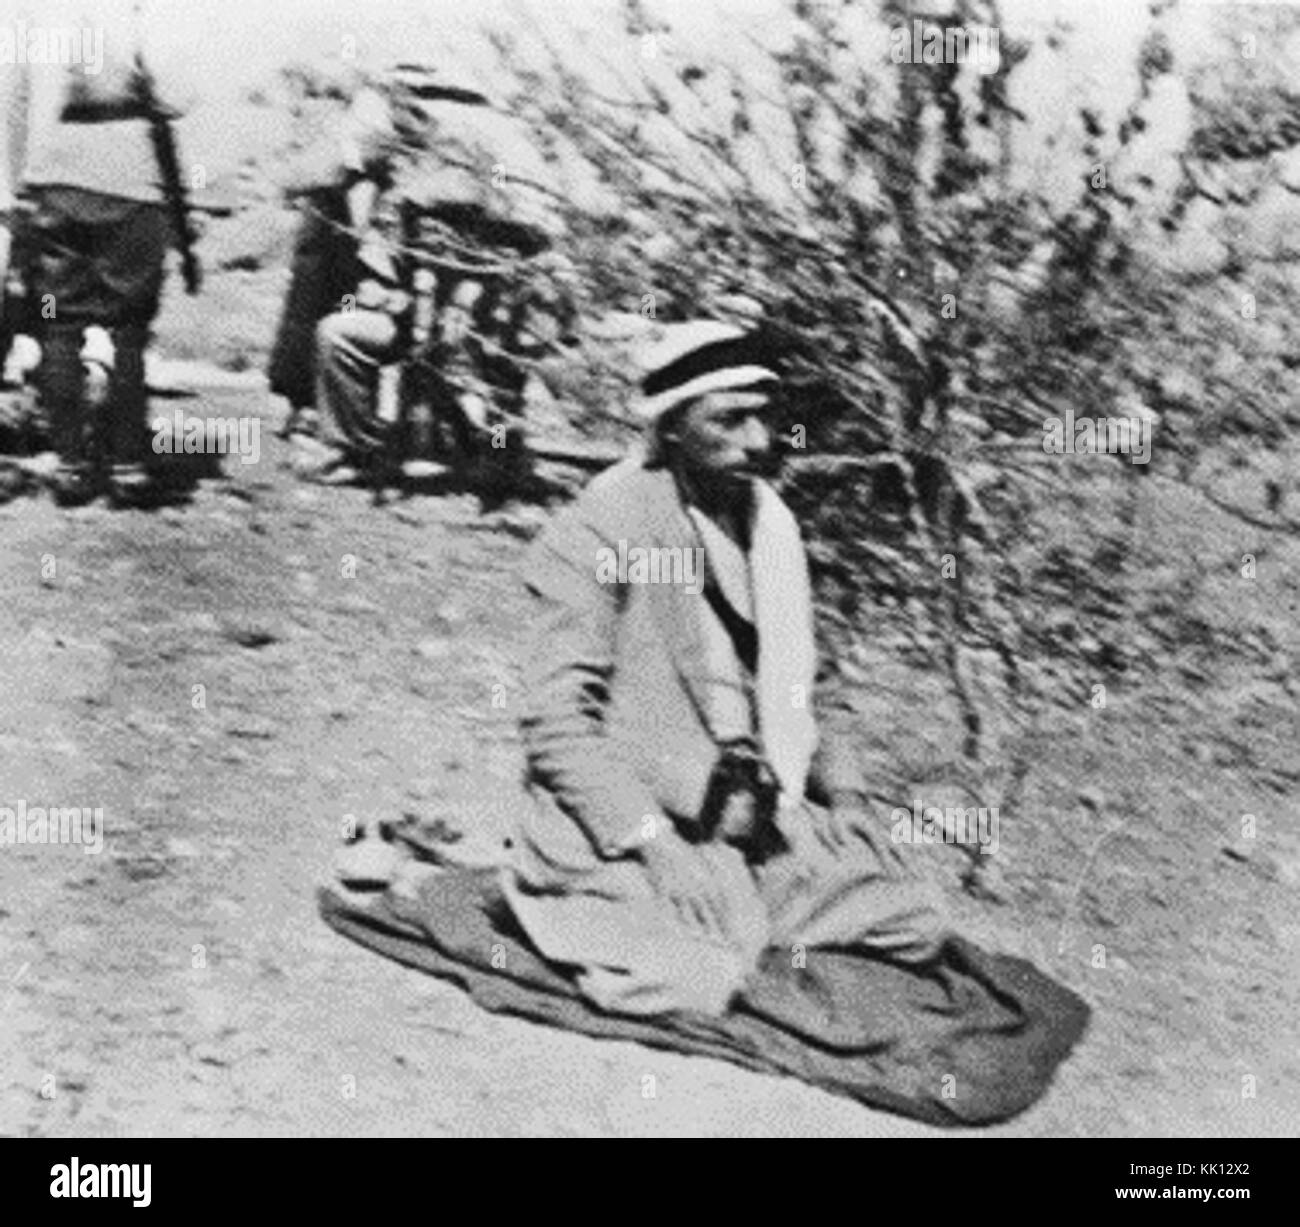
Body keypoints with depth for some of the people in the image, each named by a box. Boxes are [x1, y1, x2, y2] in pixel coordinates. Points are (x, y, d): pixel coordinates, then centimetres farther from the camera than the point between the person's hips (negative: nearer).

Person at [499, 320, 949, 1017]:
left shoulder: (768, 521, 12)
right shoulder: (598, 533, -12)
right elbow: (556, 720, -17)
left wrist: (838, 786, 7)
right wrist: (649, 839, -25)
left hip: (758, 820, 7)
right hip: (631, 823, -7)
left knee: (916, 927, -3)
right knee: (701, 980, -29)